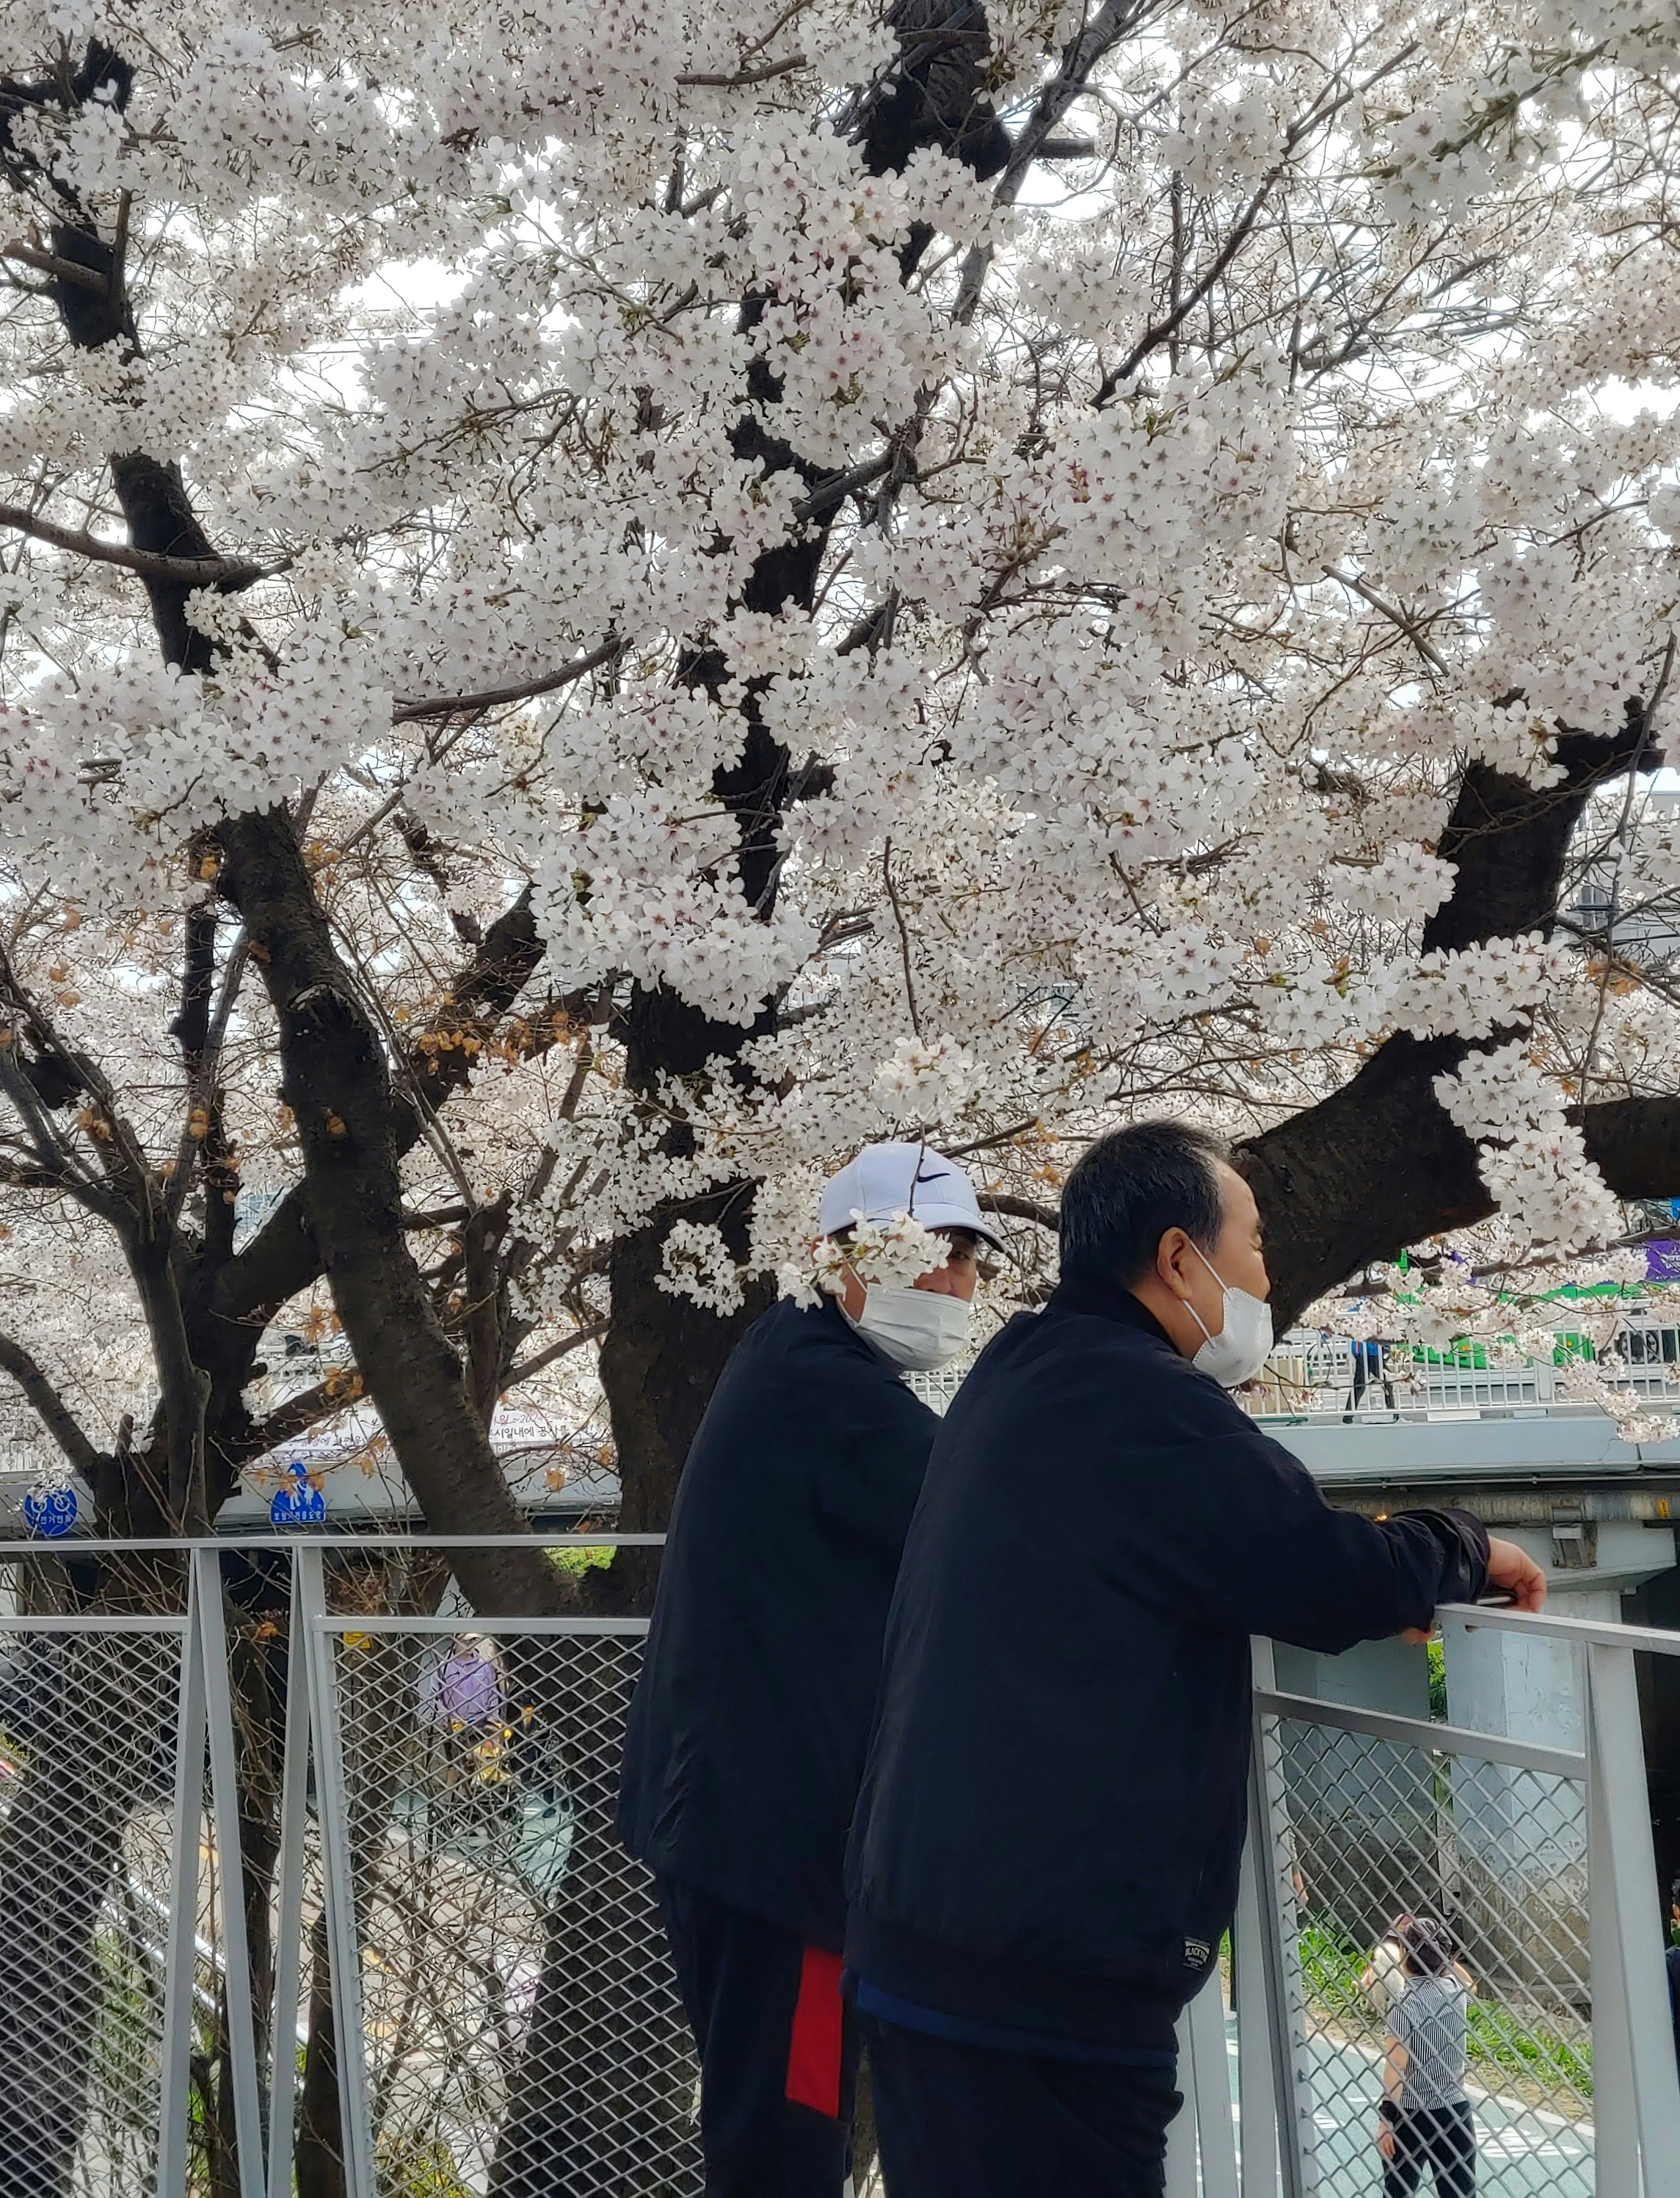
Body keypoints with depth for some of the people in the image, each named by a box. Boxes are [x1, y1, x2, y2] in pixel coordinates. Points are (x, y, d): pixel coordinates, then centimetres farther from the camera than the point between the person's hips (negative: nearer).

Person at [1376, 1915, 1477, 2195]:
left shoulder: (1406, 2001, -13)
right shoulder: (1457, 1991, 2)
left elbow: (1396, 2064, -17)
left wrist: (1386, 2118, -14)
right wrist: (1431, 1942, 21)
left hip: (1411, 2115, -4)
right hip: (1455, 2111, 4)